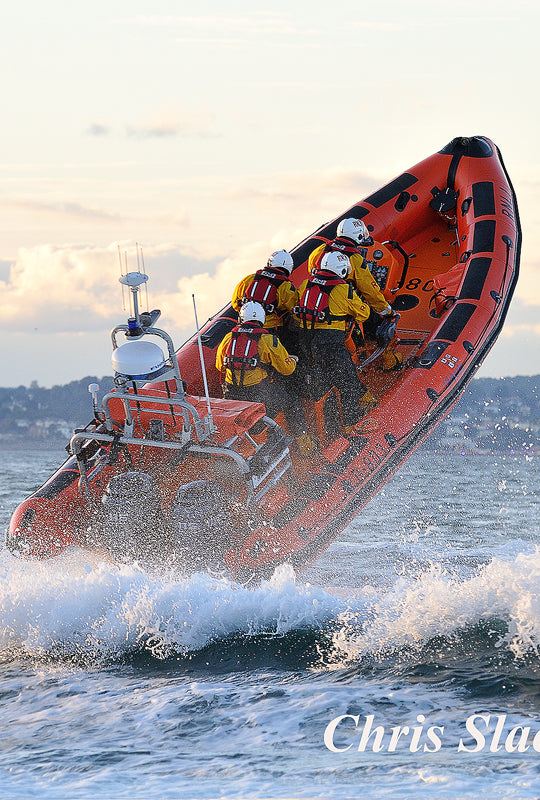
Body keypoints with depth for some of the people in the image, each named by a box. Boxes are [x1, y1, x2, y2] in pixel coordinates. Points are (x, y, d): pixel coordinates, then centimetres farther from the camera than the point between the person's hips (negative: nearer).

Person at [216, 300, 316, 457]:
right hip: (259, 395, -4)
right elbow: (287, 368, 1)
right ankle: (304, 444, 21)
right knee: (293, 403, 18)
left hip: (231, 395, 4)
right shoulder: (268, 340, -5)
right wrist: (293, 360, 24)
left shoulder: (229, 338, 7)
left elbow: (220, 366, 21)